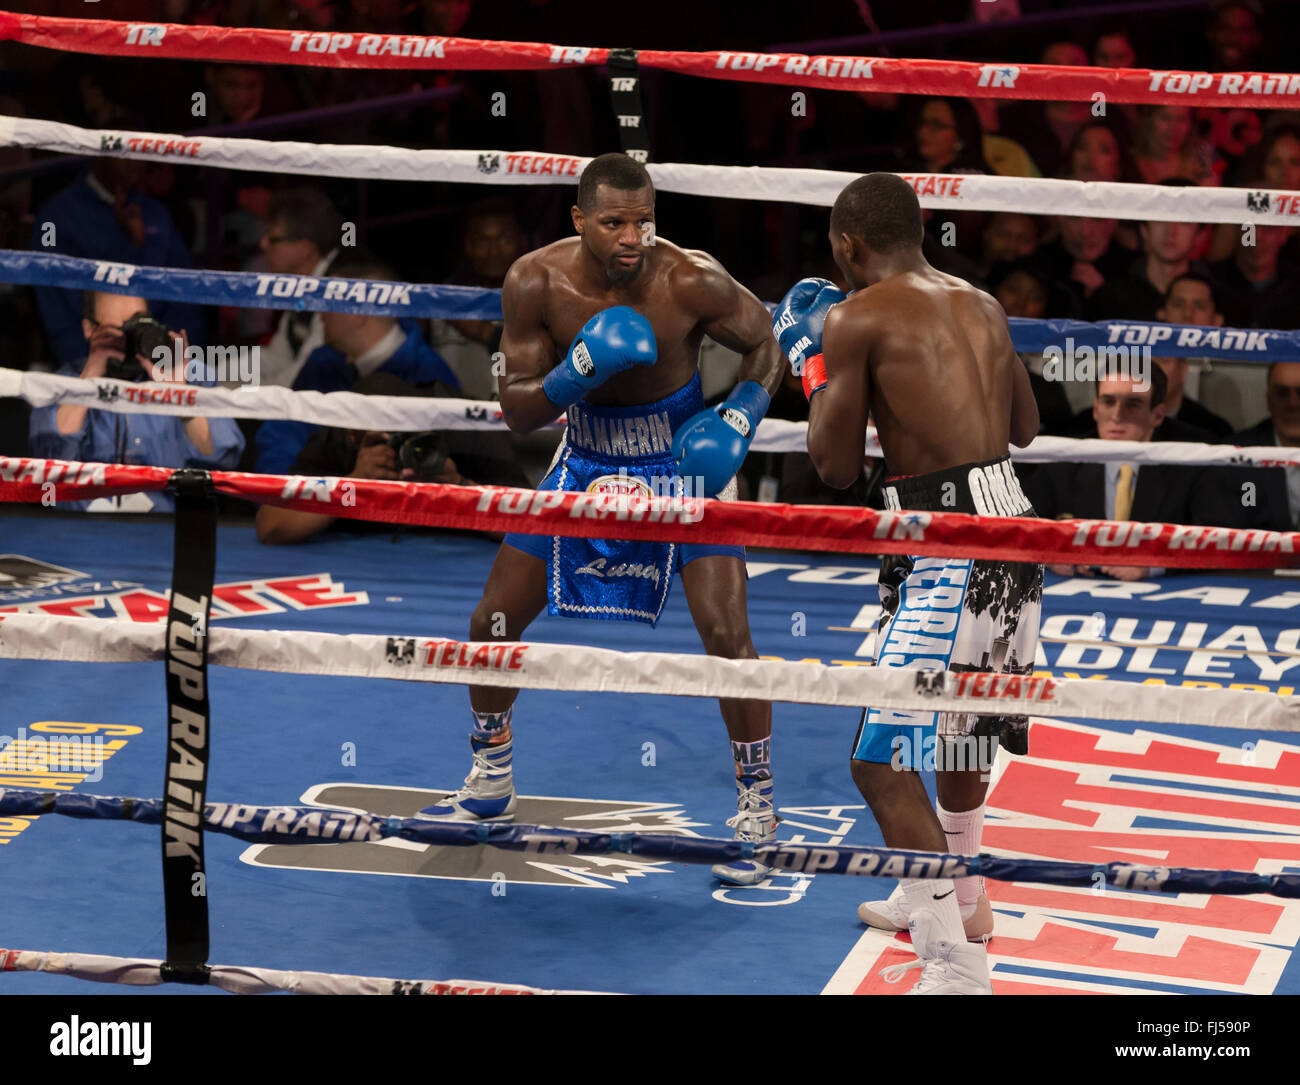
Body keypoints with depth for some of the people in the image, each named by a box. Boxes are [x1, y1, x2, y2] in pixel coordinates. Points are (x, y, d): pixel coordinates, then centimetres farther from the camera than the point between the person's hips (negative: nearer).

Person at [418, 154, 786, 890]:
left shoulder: (692, 282, -27)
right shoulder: (537, 284, -20)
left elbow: (768, 345, -9)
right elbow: (517, 411, -14)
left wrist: (743, 415, -27)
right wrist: (577, 373, -33)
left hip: (685, 460, -3)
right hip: (588, 461, 3)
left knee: (726, 634, -16)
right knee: (493, 623, 7)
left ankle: (757, 812, 0)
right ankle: (489, 787, 30)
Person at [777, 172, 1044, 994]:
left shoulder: (854, 318, -6)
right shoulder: (982, 307, 14)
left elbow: (837, 466, -3)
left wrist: (815, 361, 12)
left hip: (948, 550, -8)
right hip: (1012, 525, 8)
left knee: (884, 764, -6)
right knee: (962, 722, 30)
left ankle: (955, 963, -13)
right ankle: (958, 895, 50)